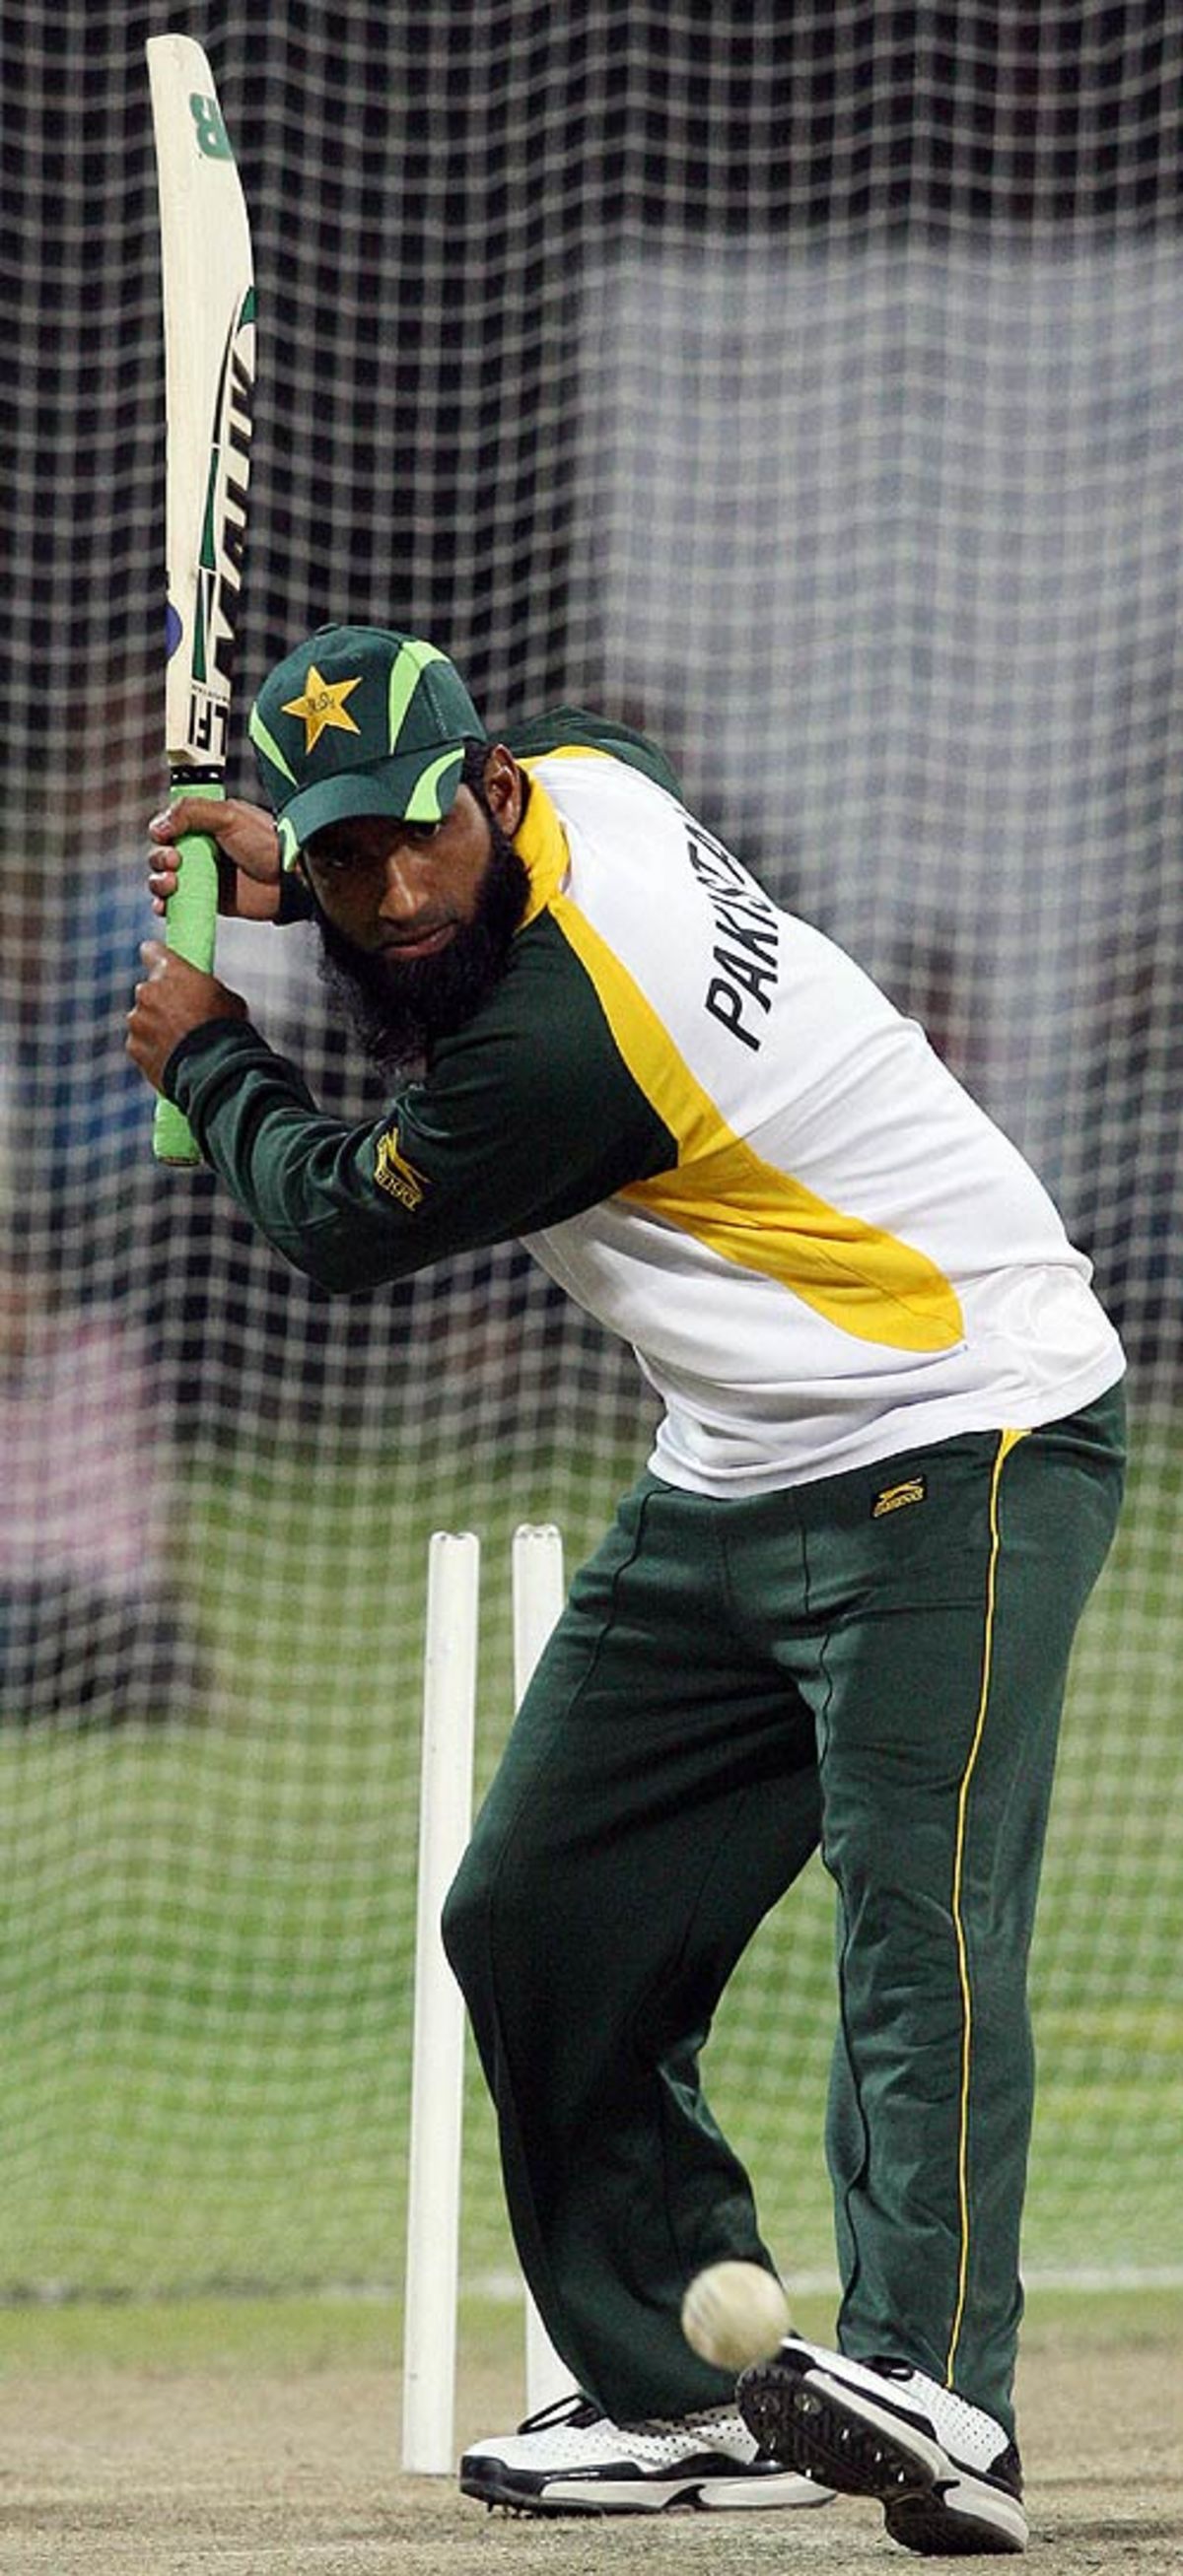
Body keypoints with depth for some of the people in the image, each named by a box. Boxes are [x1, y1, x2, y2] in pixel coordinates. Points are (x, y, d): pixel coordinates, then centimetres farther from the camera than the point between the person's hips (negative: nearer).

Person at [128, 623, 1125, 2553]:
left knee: (920, 1920, -26)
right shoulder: (586, 771, 0)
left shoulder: (555, 1044, -26)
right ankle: (695, 2392, 10)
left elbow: (343, 1222, -9)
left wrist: (206, 1060, 9)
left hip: (959, 1454, -11)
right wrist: (292, 876, 12)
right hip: (738, 1478, 11)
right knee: (542, 1922, 7)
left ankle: (927, 2389, -39)